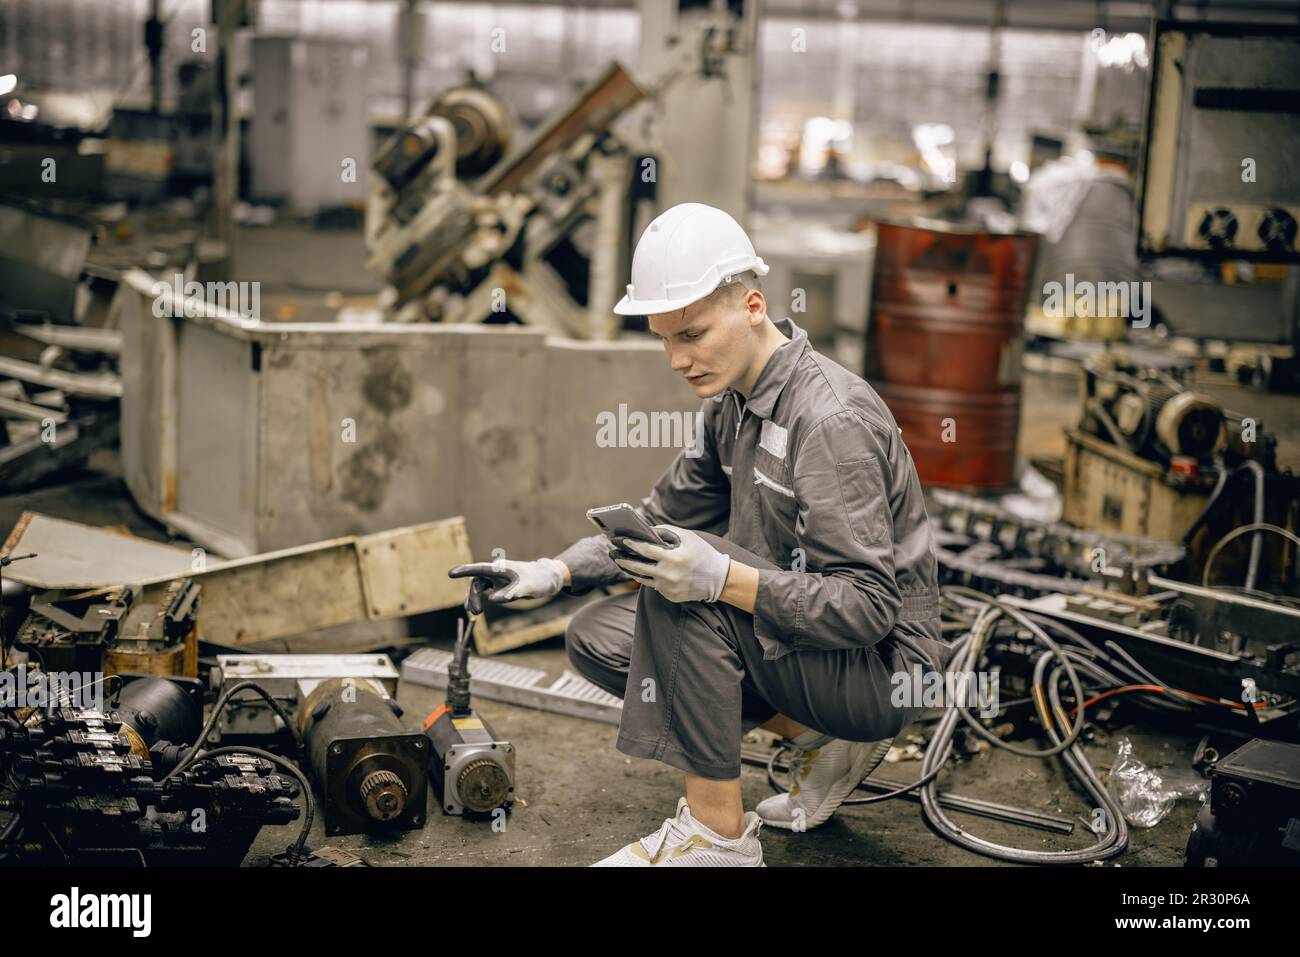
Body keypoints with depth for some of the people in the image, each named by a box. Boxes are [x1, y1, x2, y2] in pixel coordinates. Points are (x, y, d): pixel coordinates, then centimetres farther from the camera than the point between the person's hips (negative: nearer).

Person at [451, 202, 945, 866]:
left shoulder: (832, 418, -24)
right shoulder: (732, 404, 4)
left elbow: (868, 607, -28)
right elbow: (660, 519, 13)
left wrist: (722, 578, -39)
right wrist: (552, 573, -2)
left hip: (883, 673, -9)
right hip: (800, 641, 9)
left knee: (684, 580, -28)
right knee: (596, 638, 2)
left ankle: (718, 831, -15)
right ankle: (820, 741, 7)